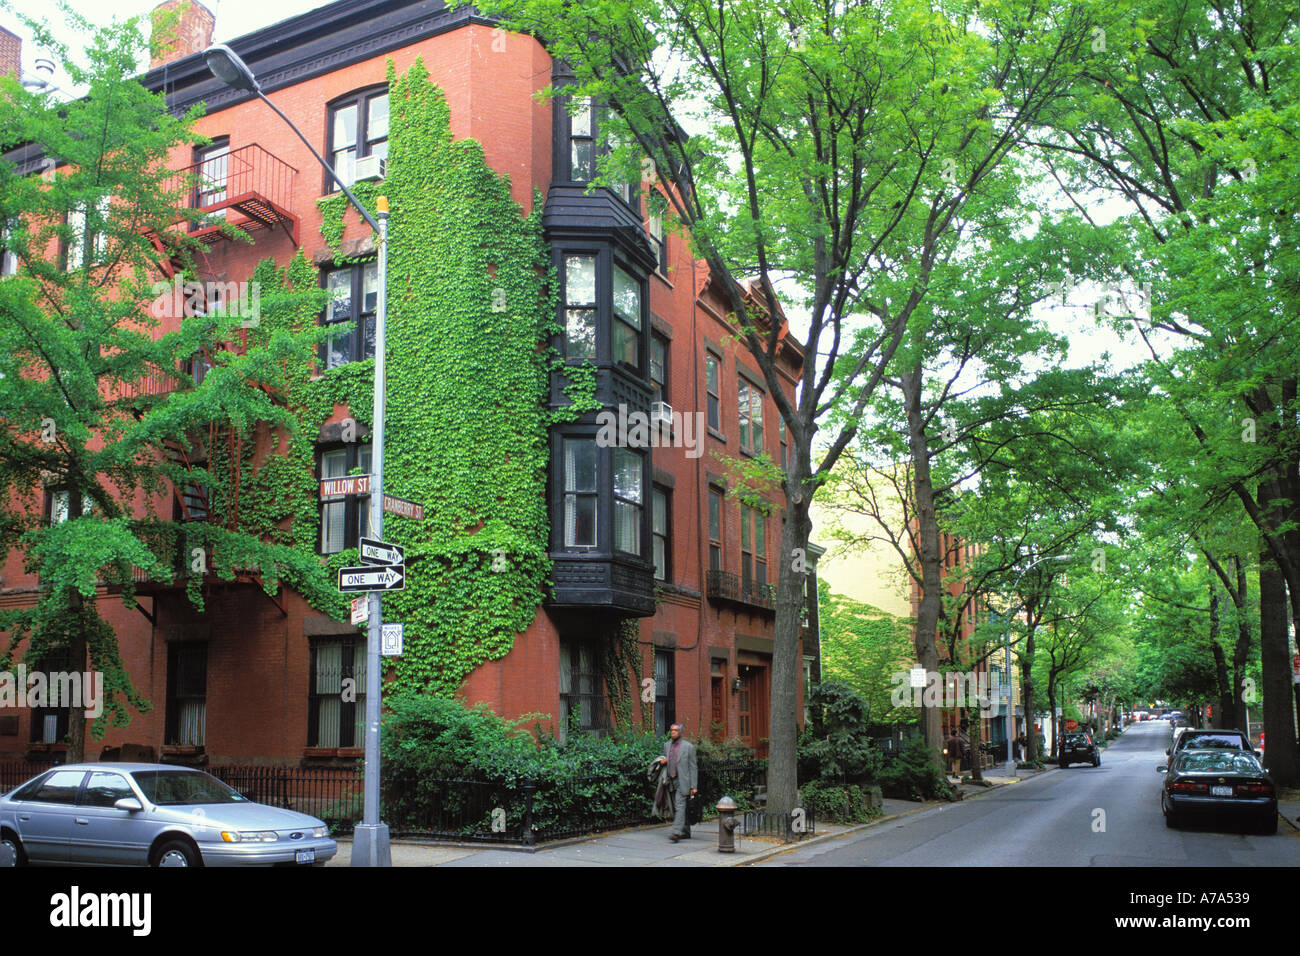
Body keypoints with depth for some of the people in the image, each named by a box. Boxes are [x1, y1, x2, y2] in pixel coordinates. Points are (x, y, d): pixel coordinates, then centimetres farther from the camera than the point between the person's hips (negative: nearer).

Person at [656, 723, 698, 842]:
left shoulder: (688, 747, -3)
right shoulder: (667, 745, 12)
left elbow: (692, 767, -4)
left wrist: (694, 786, -9)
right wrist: (662, 761, -1)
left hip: (682, 781, -6)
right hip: (671, 781, 6)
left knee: (680, 806, -15)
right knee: (676, 808, 10)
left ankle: (676, 832, -23)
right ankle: (686, 832, 21)